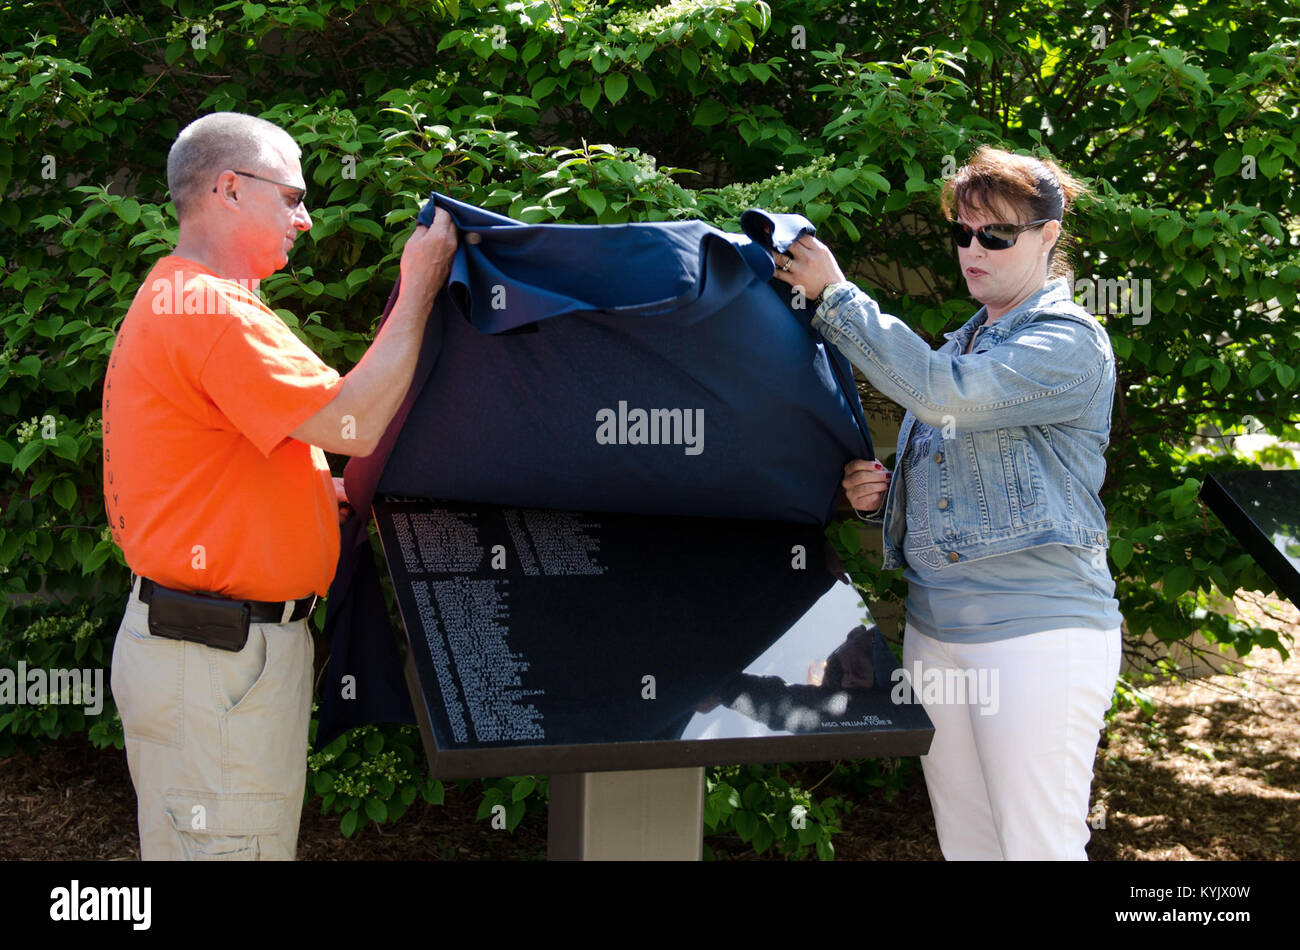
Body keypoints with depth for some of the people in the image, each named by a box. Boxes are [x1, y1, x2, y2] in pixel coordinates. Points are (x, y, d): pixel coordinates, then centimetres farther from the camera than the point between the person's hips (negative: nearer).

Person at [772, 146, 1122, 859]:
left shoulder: (1070, 343, -9)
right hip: (935, 630, 8)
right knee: (964, 843, 13)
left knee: (1038, 848, -3)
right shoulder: (965, 343, 17)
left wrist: (835, 295, -19)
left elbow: (942, 393, -26)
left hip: (1038, 632, -8)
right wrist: (883, 490, 4)